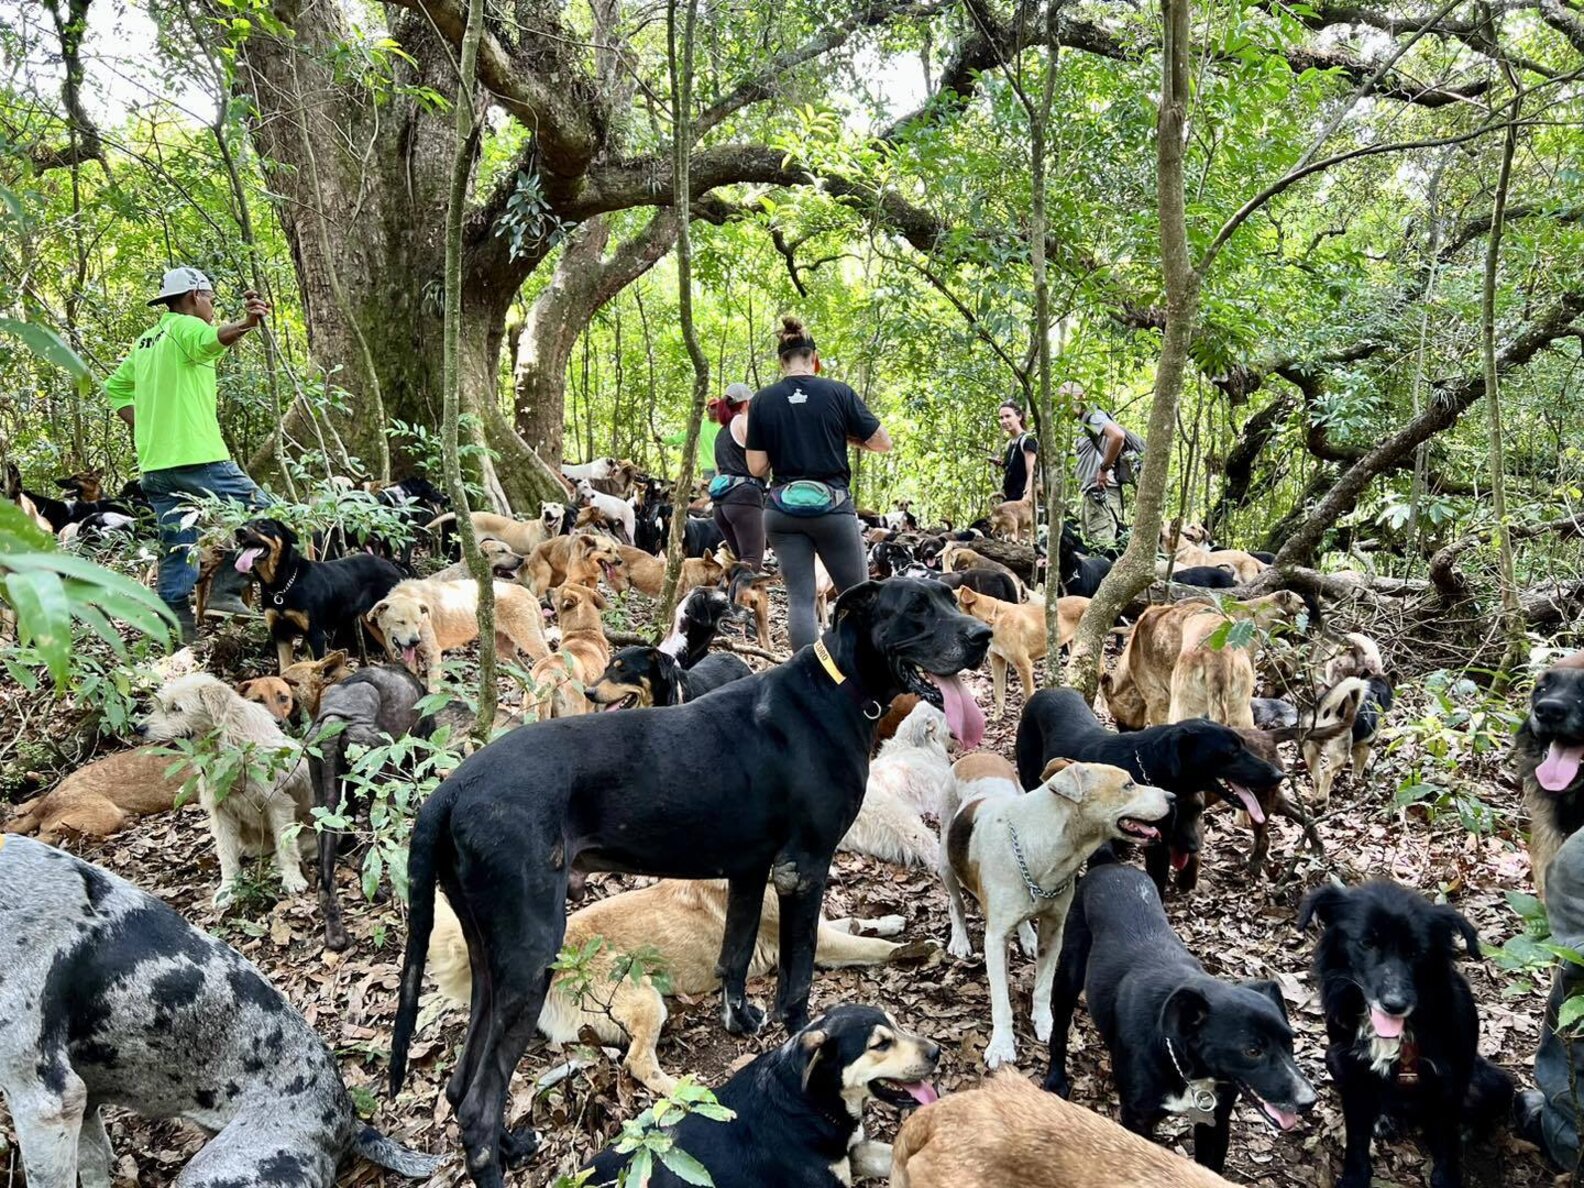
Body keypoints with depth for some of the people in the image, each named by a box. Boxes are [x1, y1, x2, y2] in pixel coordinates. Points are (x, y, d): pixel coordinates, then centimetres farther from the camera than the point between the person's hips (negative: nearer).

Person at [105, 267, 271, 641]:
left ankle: (178, 627, 7)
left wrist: (147, 425, 19)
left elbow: (115, 388, 29)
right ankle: (225, 591, -10)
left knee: (177, 548, 9)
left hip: (154, 463, 9)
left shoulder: (145, 341, 23)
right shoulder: (185, 327, -4)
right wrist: (245, 324, -48)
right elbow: (213, 339, -28)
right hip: (196, 455, -8)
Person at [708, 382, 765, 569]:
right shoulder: (744, 421, 3)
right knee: (752, 561, -14)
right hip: (744, 497, -9)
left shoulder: (721, 432, 26)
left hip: (721, 501, 9)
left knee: (743, 562, 11)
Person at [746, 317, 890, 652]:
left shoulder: (762, 400, 1)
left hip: (783, 508, 2)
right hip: (832, 506, -2)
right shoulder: (838, 393, -3)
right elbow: (883, 443, 2)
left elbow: (756, 467, 1)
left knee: (800, 598, 4)